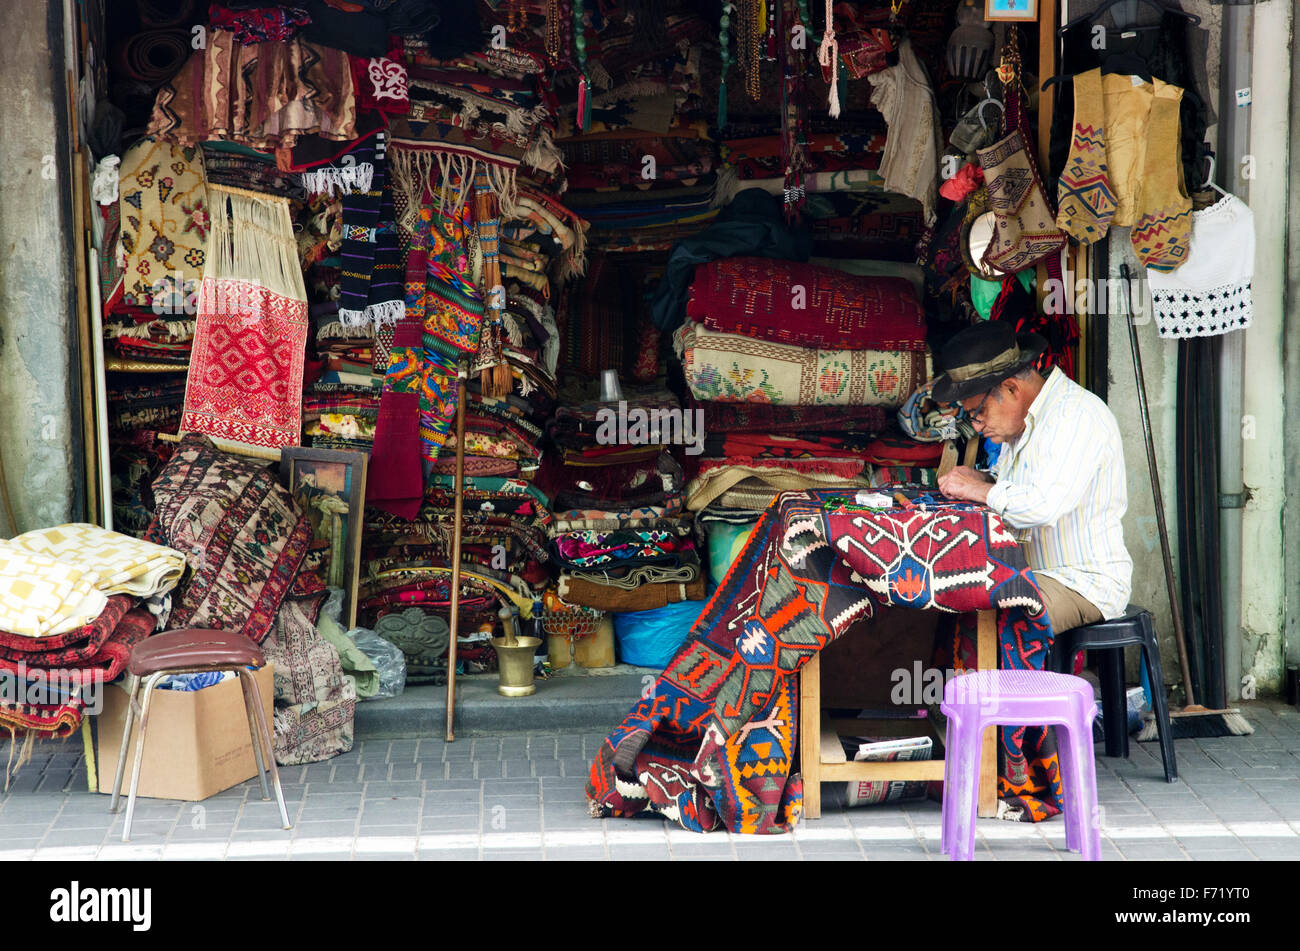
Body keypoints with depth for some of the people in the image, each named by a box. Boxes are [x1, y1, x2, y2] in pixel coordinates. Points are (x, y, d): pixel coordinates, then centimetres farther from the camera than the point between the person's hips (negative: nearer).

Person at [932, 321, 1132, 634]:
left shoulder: (1078, 415, -19)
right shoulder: (1023, 416, 12)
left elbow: (1045, 506, -32)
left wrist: (980, 490, -16)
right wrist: (984, 479, 5)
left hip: (1085, 585, -9)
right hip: (1030, 573, 9)